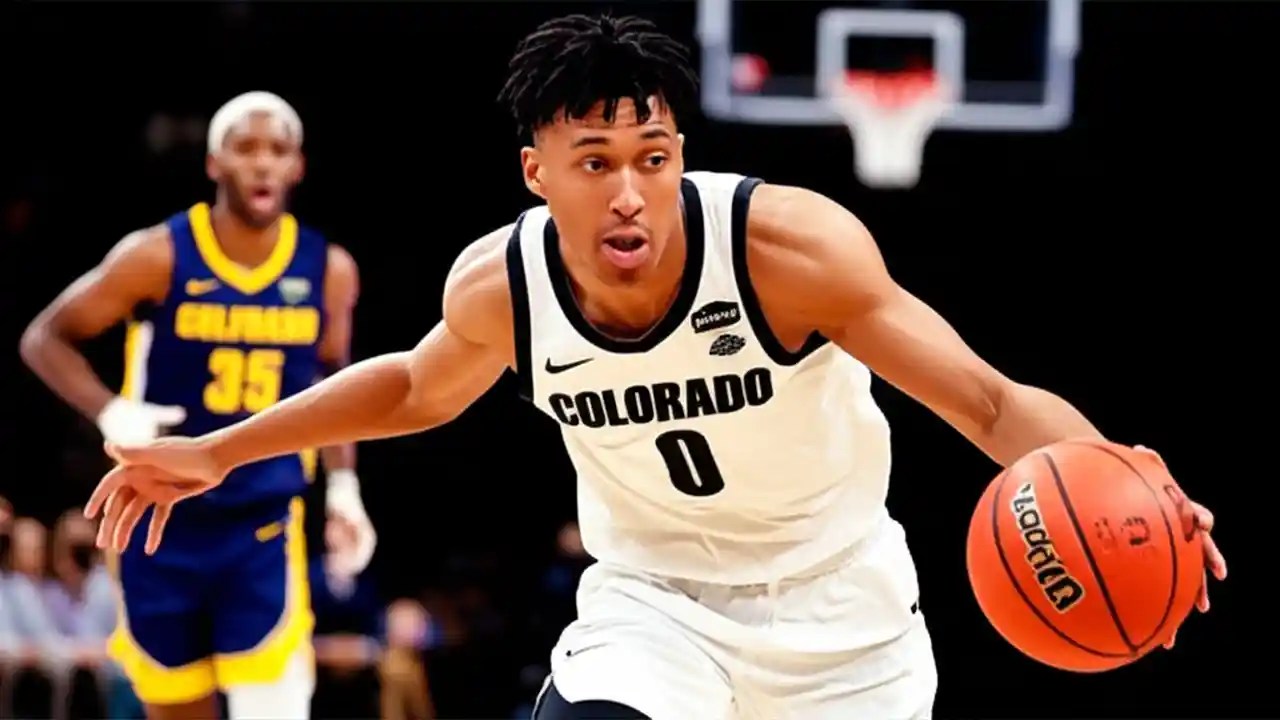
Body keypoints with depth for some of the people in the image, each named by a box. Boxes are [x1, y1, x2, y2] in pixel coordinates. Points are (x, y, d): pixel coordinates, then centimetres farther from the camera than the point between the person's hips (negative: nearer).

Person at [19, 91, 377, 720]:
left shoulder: (327, 271, -1)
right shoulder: (158, 256, -11)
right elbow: (45, 339, -3)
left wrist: (342, 486, 7)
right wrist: (111, 414, -19)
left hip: (266, 528, 1)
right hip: (163, 523, -1)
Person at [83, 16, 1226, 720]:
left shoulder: (787, 244, -29)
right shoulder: (499, 285, -17)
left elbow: (991, 403, -30)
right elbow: (420, 387, 9)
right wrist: (217, 453, 9)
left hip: (834, 600, -1)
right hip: (651, 597, 2)